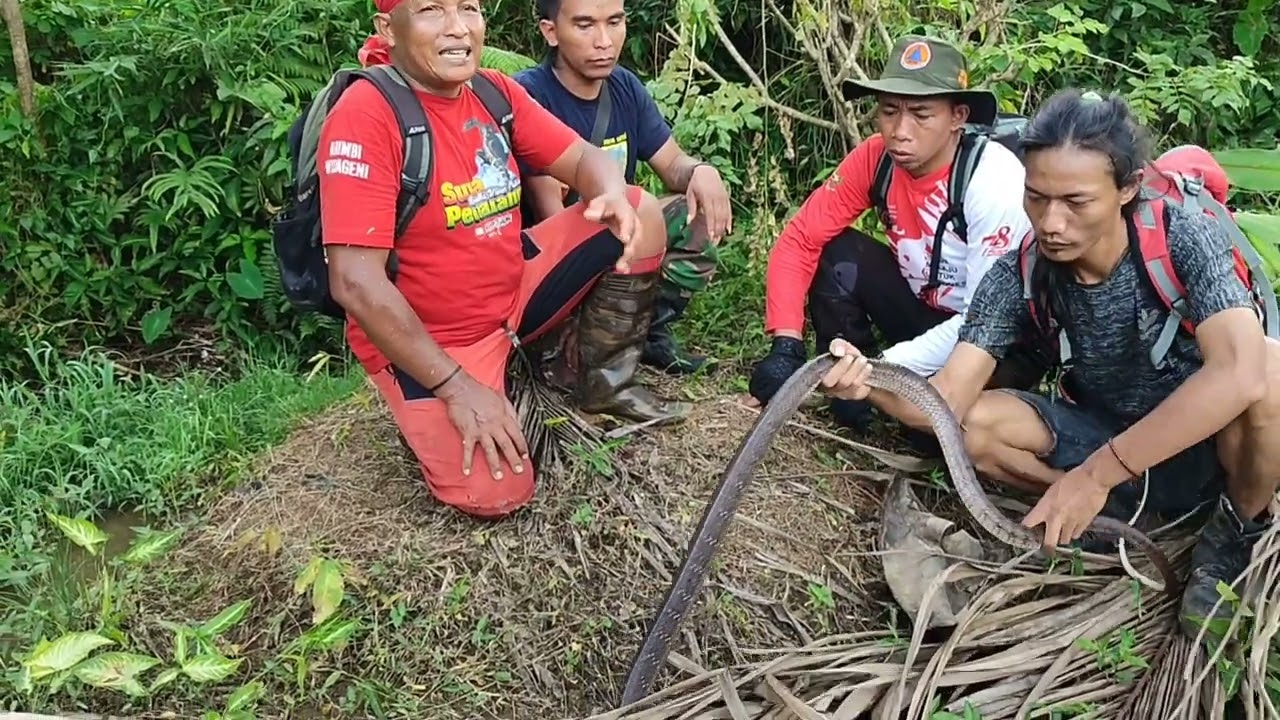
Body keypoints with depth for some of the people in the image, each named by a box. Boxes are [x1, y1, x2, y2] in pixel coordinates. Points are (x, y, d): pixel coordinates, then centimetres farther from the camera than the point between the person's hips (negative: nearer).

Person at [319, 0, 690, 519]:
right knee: (496, 495, -22)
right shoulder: (366, 113, -24)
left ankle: (606, 382, 12)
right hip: (425, 341, -7)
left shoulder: (495, 92, -2)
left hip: (514, 293, 7)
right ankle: (425, 408, 10)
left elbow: (583, 158, 3)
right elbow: (355, 282, -28)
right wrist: (455, 386, -24)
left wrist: (613, 195, -23)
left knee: (640, 211, -2)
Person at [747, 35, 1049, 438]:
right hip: (926, 313, 5)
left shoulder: (994, 181, -28)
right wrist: (786, 345, -27)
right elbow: (799, 241, -13)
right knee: (835, 254, -17)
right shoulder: (876, 158, -14)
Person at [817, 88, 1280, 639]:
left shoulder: (1185, 240, -26)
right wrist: (869, 383, -45)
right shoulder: (1019, 277, -16)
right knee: (972, 427, -19)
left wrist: (1097, 473, -45)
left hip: (1209, 446, -3)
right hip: (1105, 439, 3)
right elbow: (947, 402, -22)